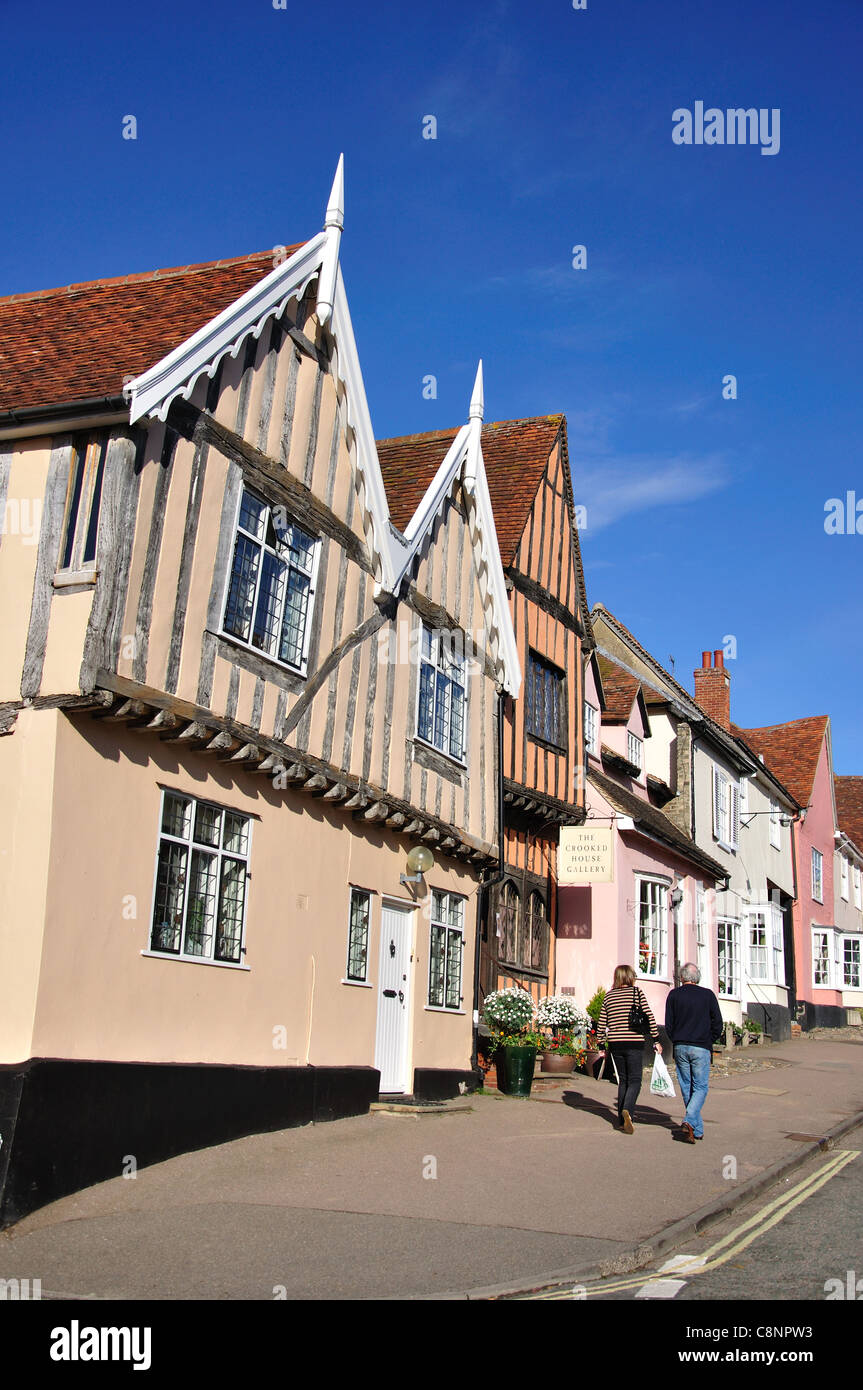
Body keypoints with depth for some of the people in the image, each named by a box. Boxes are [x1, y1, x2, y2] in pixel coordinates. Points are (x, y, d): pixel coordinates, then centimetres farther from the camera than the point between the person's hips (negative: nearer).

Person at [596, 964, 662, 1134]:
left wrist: (601, 1045, 17)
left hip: (615, 1043, 4)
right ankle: (627, 1109, -23)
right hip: (634, 1042, -4)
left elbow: (601, 1024, 10)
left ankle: (622, 1120, 12)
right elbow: (649, 1017, -5)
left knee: (623, 1080, 14)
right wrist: (656, 1040, 1)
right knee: (635, 1080, 2)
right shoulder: (636, 992, -2)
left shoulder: (608, 996, 9)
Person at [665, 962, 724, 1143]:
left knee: (687, 1088, 10)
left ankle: (698, 1129, 14)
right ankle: (689, 1122, -16)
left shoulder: (674, 995, 1)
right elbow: (718, 1024, 1)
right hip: (701, 1048, -2)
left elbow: (668, 1024, 2)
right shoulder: (708, 995, -1)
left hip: (680, 1047, 2)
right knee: (700, 1087, 4)